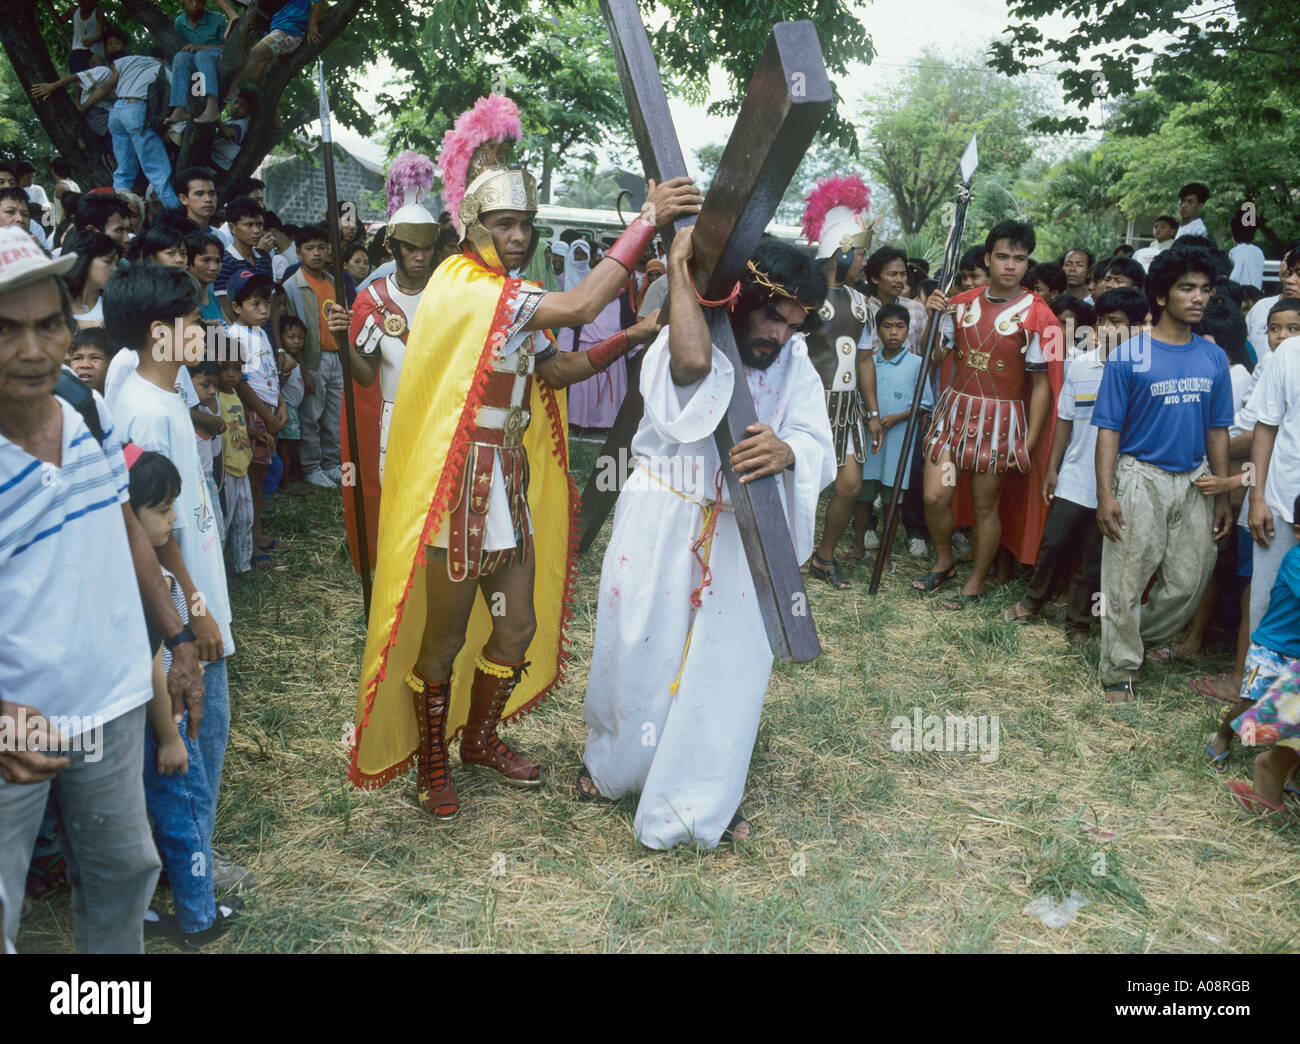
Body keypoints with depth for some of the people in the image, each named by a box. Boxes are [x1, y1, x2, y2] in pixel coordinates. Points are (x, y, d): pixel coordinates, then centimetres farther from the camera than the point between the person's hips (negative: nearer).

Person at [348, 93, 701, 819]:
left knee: (519, 628, 16)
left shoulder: (511, 299, 13)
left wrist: (632, 339, 0)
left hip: (509, 486, 9)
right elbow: (577, 307, -29)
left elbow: (545, 372, 8)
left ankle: (481, 737, 37)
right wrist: (648, 220, -27)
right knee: (445, 639, 6)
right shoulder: (462, 287, -17)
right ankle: (431, 761, 27)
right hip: (459, 485, -9)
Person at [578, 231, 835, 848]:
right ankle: (611, 761, 41)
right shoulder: (677, 345, -13)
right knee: (641, 652, 10)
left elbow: (819, 446, -14)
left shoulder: (795, 367, -1)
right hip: (661, 524, -3)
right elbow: (692, 362, -38)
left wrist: (787, 450, -37)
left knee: (729, 662, 6)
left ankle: (703, 797, 27)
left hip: (740, 538, 3)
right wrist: (680, 269, -29)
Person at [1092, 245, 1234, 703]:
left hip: (1194, 480, 5)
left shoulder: (1213, 357, 6)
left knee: (1189, 579, 9)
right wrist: (1105, 493, -14)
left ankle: (1142, 636, 34)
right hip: (1140, 477, -4)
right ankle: (1119, 675, 11)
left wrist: (1223, 496, 9)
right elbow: (1109, 429, -8)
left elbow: (1217, 431, 11)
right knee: (1126, 581, -1)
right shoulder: (1128, 357, -7)